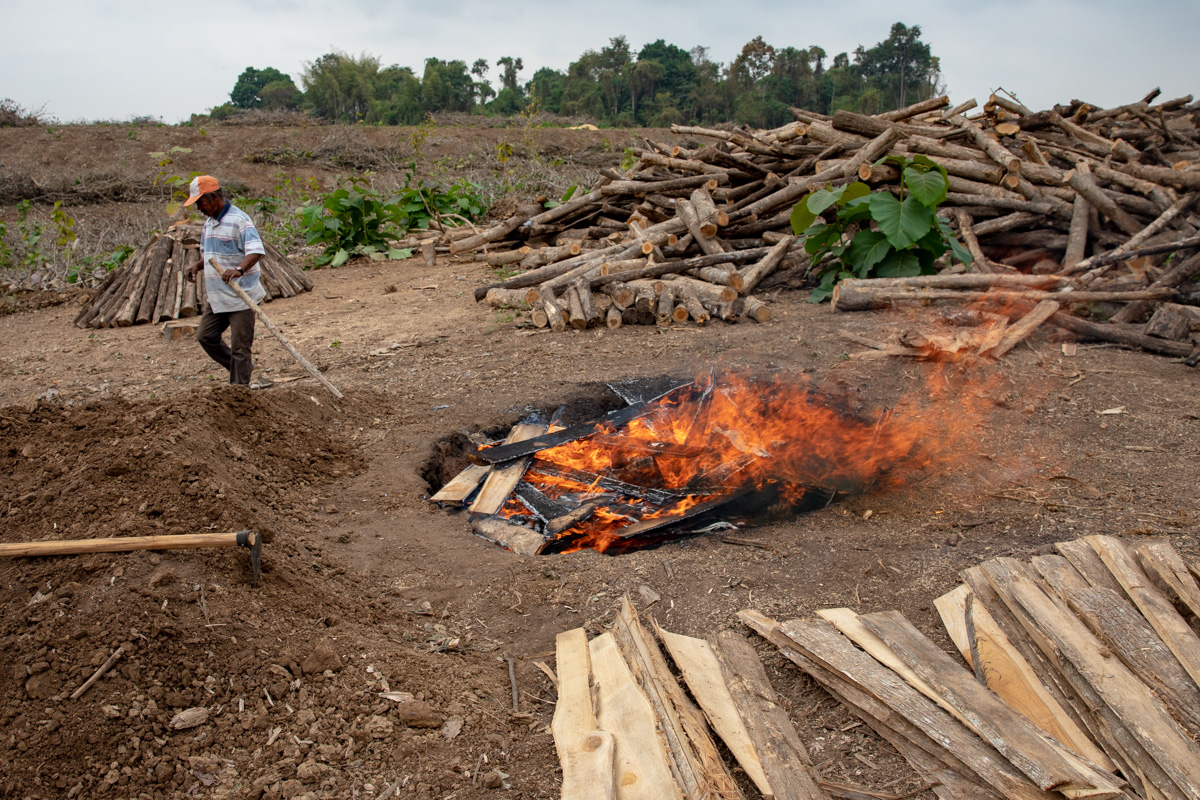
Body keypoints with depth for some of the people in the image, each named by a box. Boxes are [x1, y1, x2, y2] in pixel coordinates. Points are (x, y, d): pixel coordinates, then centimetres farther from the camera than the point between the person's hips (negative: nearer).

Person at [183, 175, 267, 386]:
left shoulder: (238, 220, -14)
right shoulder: (209, 222, 15)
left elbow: (256, 250, -28)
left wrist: (239, 269, -45)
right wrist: (197, 266, 7)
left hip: (240, 295, -9)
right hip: (217, 296, 9)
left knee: (240, 345, -4)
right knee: (205, 336, 12)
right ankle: (243, 367, 25)